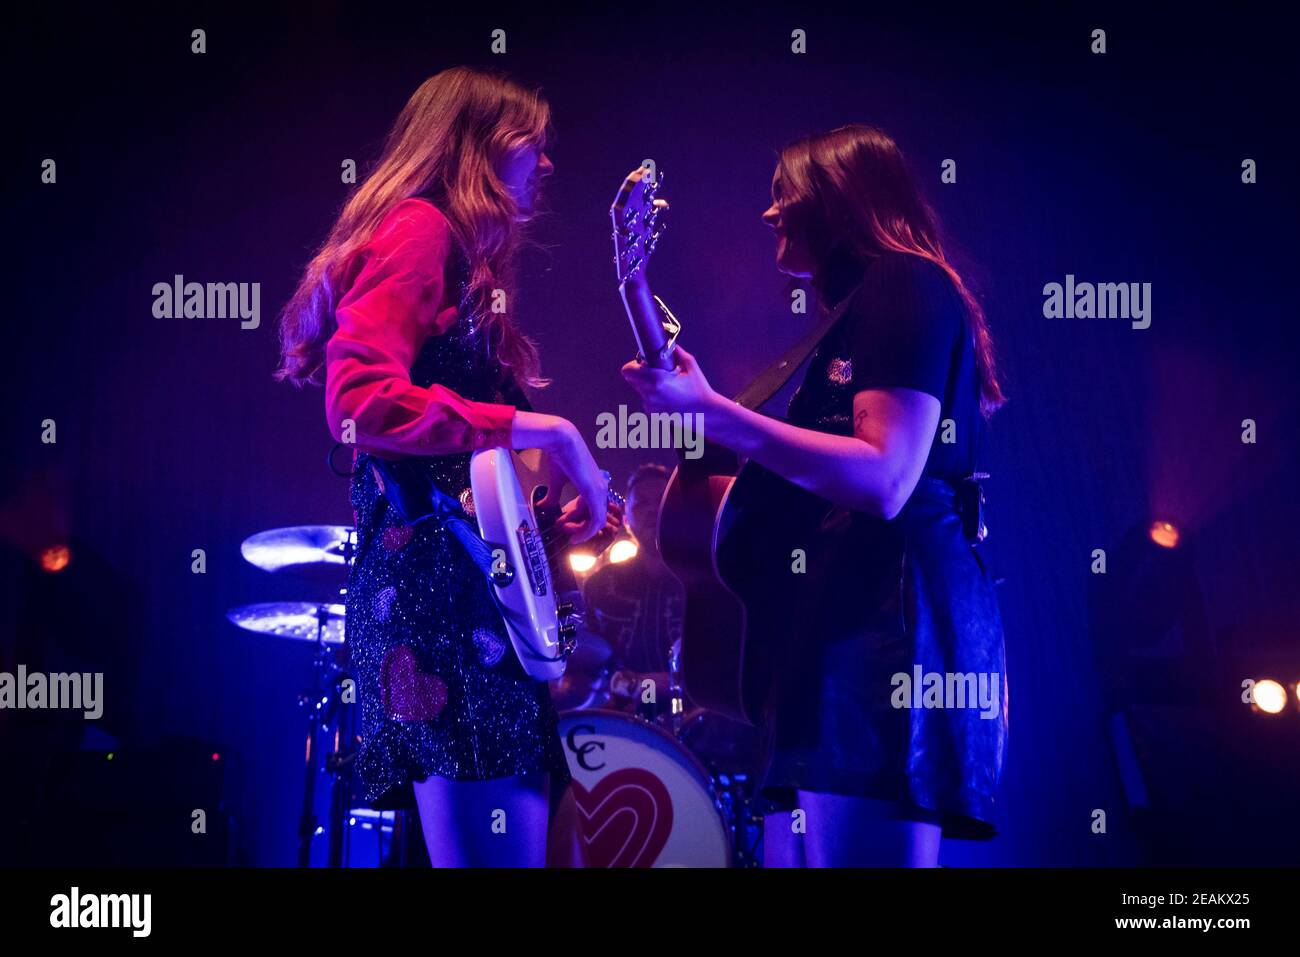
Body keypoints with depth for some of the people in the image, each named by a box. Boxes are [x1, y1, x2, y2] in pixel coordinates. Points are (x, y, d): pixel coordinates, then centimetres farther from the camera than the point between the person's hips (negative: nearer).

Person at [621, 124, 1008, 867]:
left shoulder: (904, 285, -5)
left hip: (892, 621, -11)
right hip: (846, 619, 11)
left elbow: (885, 481, -19)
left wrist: (710, 413, -20)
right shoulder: (864, 305, 25)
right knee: (798, 849, 11)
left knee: (855, 850, -12)